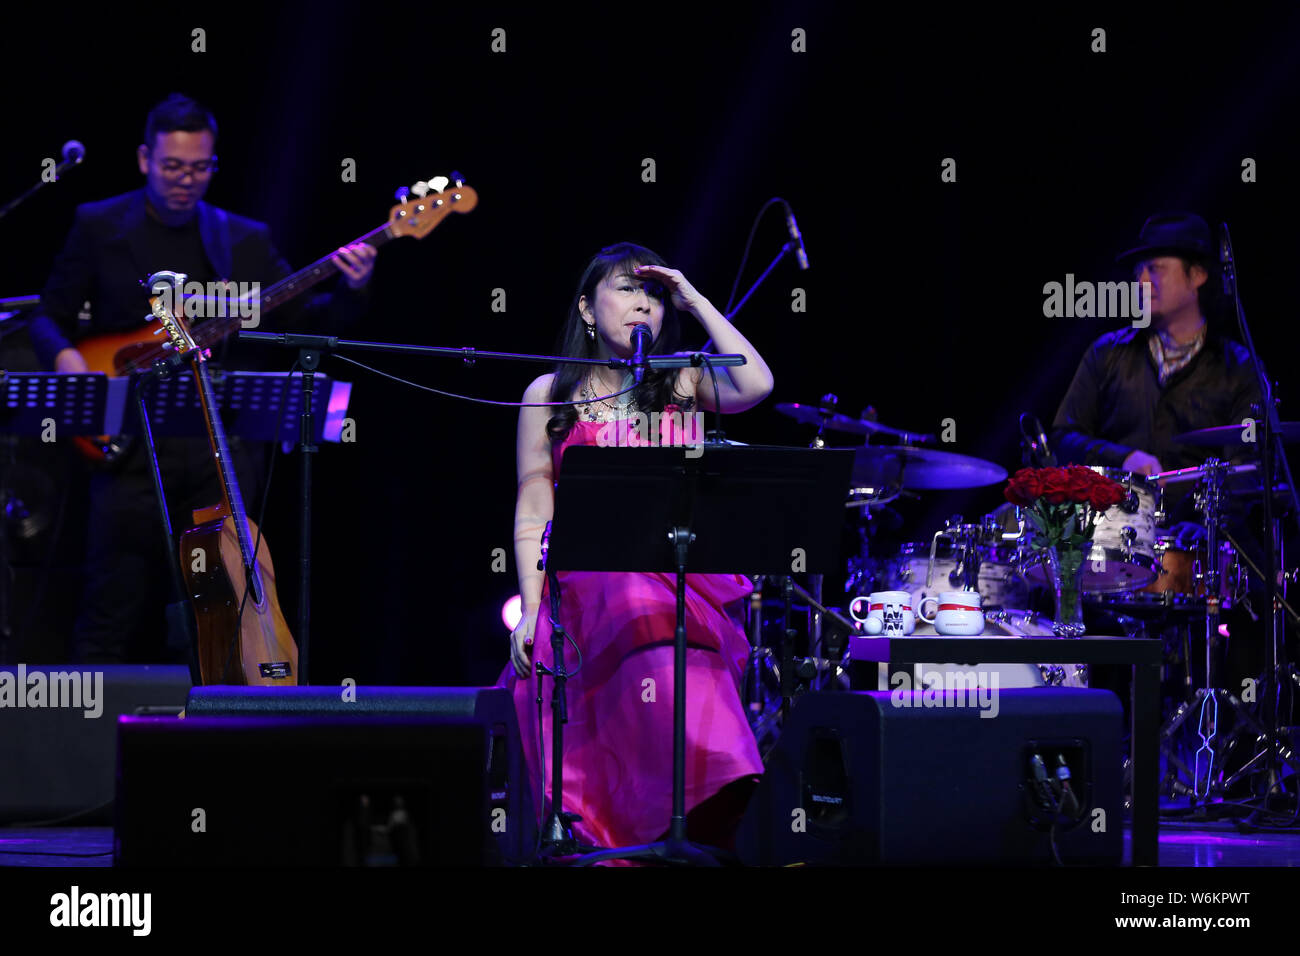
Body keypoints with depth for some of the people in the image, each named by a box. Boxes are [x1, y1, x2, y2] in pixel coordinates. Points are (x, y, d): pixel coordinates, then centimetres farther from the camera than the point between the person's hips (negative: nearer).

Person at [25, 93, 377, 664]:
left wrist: (350, 292, -10)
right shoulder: (98, 226, 5)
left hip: (221, 449, 3)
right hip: (132, 443, -3)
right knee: (114, 613, -7)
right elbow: (49, 316, 7)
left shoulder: (244, 240, 12)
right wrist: (65, 357, -13)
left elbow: (300, 318, 9)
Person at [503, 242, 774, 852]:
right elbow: (532, 513, 8)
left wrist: (695, 301, 0)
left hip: (682, 569, 1)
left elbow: (755, 386, -8)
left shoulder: (682, 383, 14)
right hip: (589, 578, -1)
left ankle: (710, 826, -35)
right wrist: (530, 608, -4)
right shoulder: (550, 395, 12)